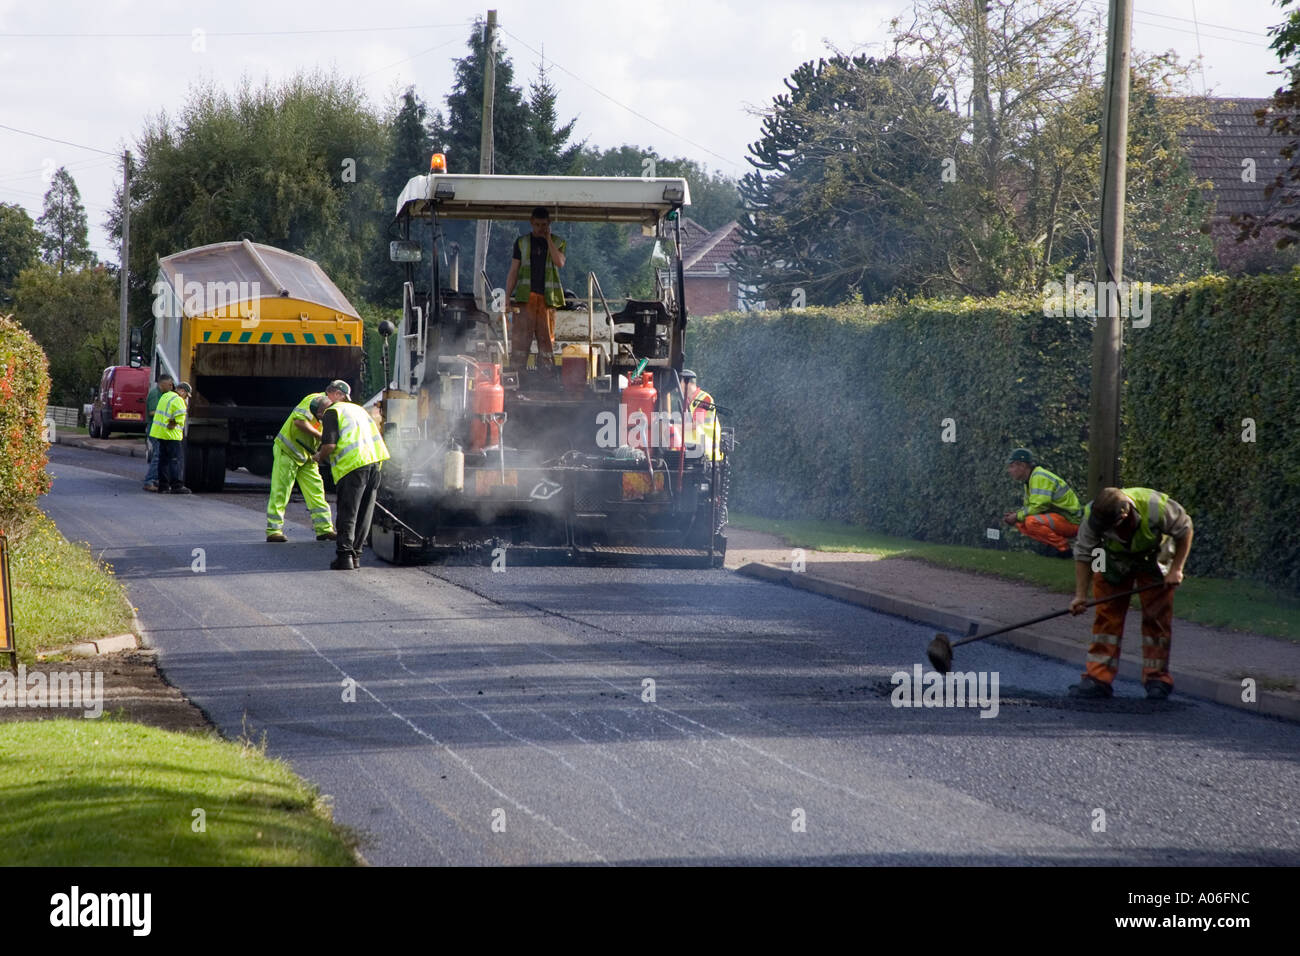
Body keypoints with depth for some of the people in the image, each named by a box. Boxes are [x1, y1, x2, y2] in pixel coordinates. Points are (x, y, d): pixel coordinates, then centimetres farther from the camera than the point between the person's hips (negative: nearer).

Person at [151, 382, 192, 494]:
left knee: (163, 459, 10)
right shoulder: (178, 401, -14)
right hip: (171, 434, -9)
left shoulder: (165, 396, 17)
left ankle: (163, 486, 11)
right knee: (174, 460, -6)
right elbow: (180, 419, -19)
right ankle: (176, 486, -7)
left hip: (159, 432, 9)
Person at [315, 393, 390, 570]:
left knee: (347, 514, -3)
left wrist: (320, 457, 10)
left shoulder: (331, 412, 3)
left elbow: (329, 445, -11)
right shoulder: (358, 409, 28)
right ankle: (356, 555, 12)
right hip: (374, 462, 7)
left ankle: (345, 555, -7)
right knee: (364, 513, 11)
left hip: (353, 463, -7)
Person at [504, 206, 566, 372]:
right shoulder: (522, 243, 13)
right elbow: (513, 271, 11)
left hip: (547, 297, 0)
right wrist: (507, 298, 3)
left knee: (546, 339, -1)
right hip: (525, 296, 0)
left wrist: (548, 239, -6)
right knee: (520, 337, -7)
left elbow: (560, 262, -7)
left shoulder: (557, 243, 12)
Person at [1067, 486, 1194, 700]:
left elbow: (1184, 530, -18)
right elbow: (1083, 554, -15)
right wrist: (1081, 594, -17)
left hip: (1154, 560, -2)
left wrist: (1176, 569, -17)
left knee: (1157, 617, -4)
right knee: (1107, 617, -5)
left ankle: (1157, 679, 5)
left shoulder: (1157, 508, -38)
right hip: (1115, 561, 2)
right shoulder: (1092, 516, -31)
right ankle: (1098, 678, -5)